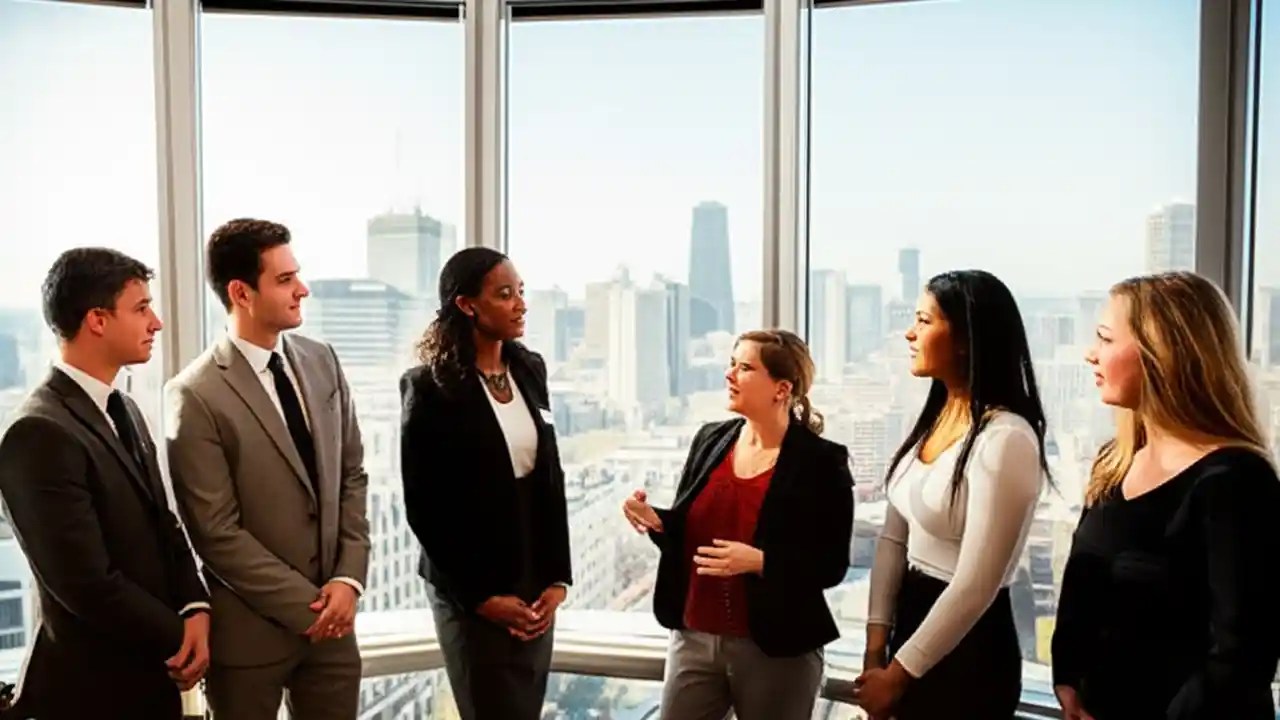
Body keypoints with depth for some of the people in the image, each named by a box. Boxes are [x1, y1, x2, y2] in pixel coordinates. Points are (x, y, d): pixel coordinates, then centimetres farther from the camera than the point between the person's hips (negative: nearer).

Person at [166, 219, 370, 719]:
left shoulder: (321, 361, 2)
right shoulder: (197, 395, -15)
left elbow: (352, 475, 5)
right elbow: (217, 533, -15)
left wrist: (348, 578, -4)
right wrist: (307, 606, -12)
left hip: (331, 617, 5)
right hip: (250, 626, -4)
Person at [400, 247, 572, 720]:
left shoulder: (529, 369, 6)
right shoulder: (429, 387, -11)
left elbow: (552, 479, 7)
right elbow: (425, 509, -10)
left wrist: (557, 578, -1)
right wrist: (480, 596, -10)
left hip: (535, 583, 5)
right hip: (470, 591, -5)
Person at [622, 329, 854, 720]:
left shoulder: (821, 462, -9)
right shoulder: (710, 440, 4)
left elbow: (832, 565, -10)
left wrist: (759, 562, -23)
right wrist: (656, 522, -8)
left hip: (775, 650, -4)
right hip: (694, 638, 4)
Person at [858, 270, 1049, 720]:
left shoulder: (1006, 439, -22)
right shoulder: (933, 420, 4)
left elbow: (975, 586, -22)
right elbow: (894, 539, 6)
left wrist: (898, 673, -14)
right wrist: (877, 649, 0)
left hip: (967, 647, -7)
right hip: (915, 620, 8)